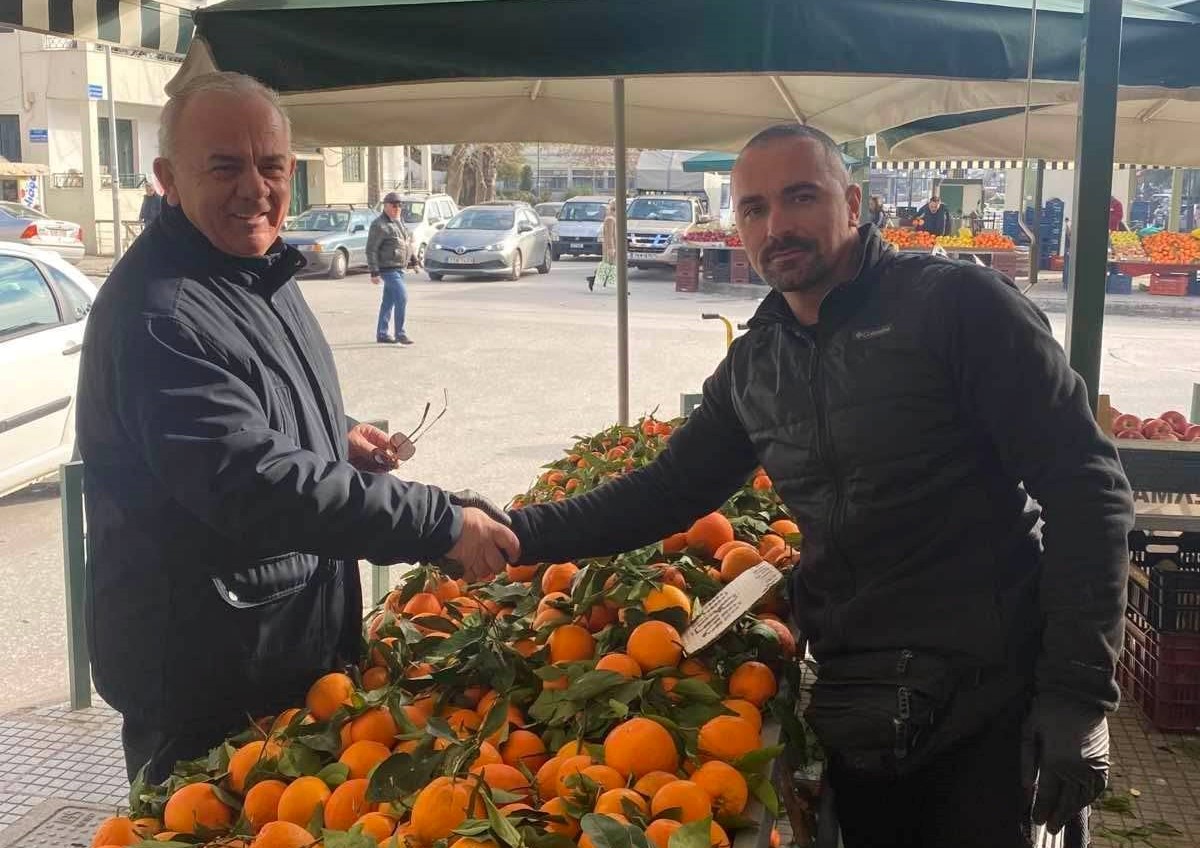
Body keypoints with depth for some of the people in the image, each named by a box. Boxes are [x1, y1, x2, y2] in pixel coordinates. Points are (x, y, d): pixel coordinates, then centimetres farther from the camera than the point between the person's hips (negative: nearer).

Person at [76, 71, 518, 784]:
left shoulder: (260, 268, 7)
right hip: (205, 680, -10)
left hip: (304, 642, 10)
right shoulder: (158, 316, -27)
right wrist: (443, 523, -33)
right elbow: (254, 484, -35)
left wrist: (337, 435, 7)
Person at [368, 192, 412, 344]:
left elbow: (406, 243, 25)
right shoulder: (379, 225, -13)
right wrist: (374, 272, -19)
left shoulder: (398, 222, 14)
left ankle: (382, 334, 19)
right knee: (402, 298, -16)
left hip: (399, 268, 9)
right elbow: (371, 250, -15)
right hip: (388, 269, -9)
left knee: (389, 301, 12)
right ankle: (400, 334, -12)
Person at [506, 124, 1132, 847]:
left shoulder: (957, 303, -11)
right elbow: (665, 491, 15)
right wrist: (519, 533, 4)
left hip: (985, 719, -5)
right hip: (851, 720, 5)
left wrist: (1081, 692, -17)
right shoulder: (753, 367, 7)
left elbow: (1086, 487, -13)